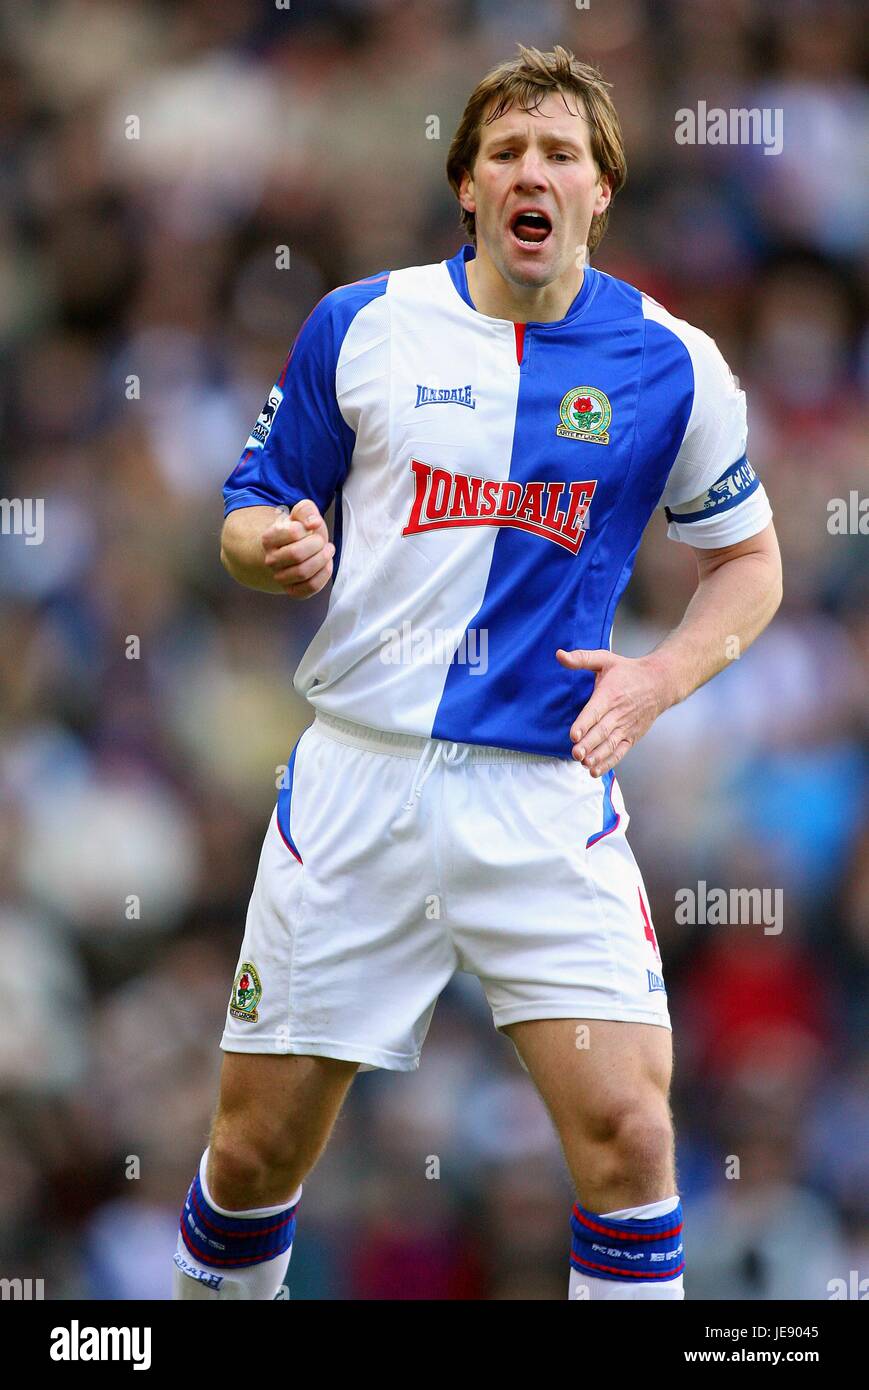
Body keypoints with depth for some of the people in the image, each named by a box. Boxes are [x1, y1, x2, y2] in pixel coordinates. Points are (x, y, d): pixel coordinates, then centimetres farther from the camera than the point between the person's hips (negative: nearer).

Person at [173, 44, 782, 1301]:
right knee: (258, 1146, 5)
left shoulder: (672, 365, 1)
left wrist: (660, 679, -6)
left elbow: (748, 560, 13)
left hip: (547, 790, -1)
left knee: (626, 1131, -15)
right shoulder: (358, 327, 3)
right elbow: (251, 515, 12)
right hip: (357, 774, 1)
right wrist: (274, 548, -12)